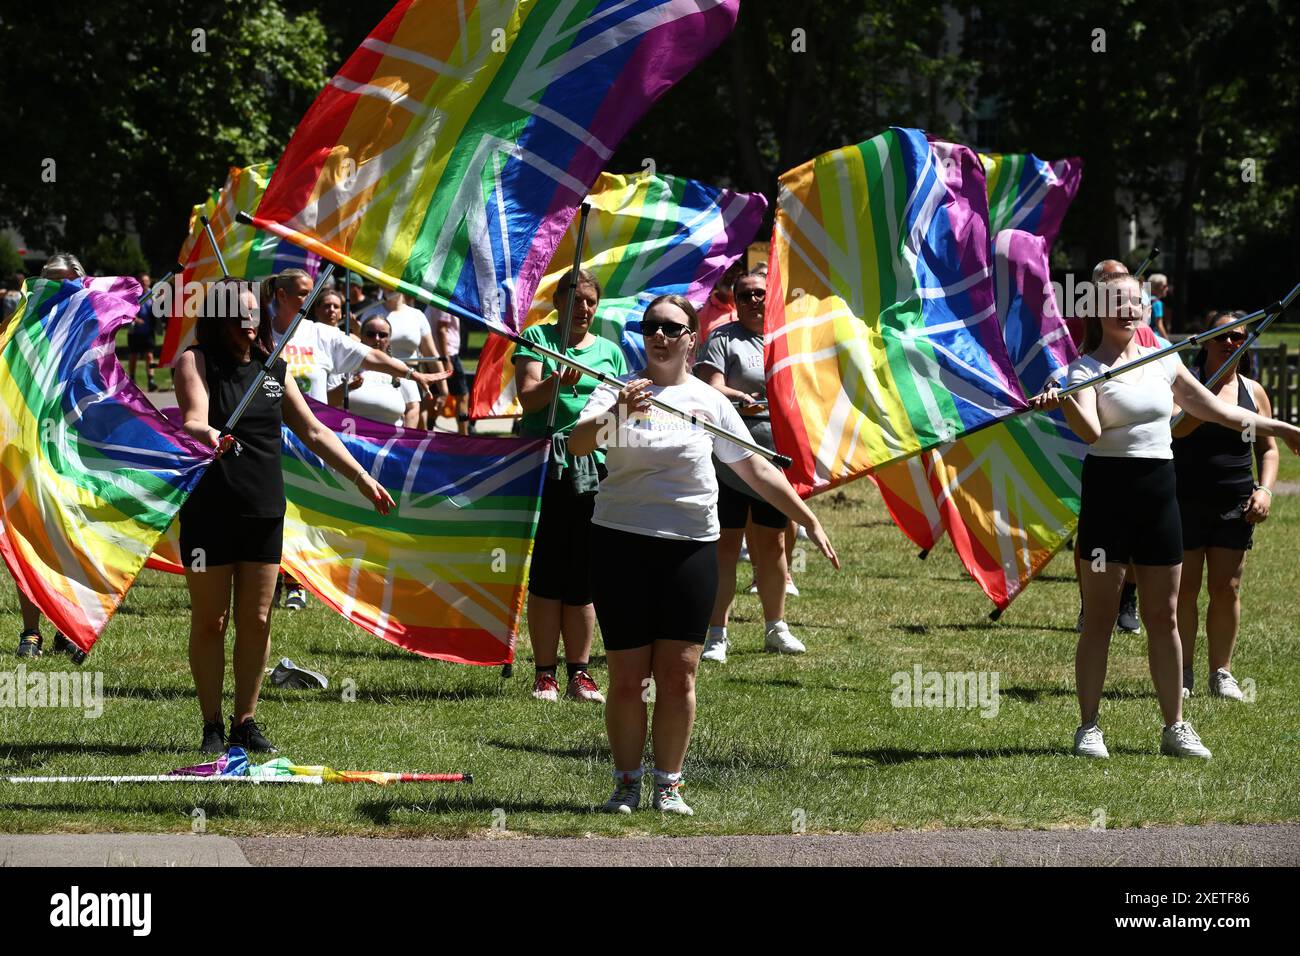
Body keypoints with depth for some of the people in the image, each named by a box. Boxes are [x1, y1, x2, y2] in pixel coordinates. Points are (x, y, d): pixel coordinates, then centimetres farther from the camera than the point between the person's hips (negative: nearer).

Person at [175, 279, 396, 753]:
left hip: (264, 511, 4)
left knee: (256, 622, 5)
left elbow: (313, 432, 20)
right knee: (209, 621, 1)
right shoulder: (197, 361, -2)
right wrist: (205, 435, -43)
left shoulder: (273, 369, 13)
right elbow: (193, 420, -19)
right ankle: (212, 726, 9)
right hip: (210, 511, -4)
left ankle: (245, 723, 14)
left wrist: (362, 479, 18)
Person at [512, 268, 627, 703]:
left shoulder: (608, 351, 15)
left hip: (593, 467, 3)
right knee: (547, 569, -4)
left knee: (582, 572, 3)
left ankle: (579, 671, 8)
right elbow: (527, 399, -8)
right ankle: (544, 673, 1)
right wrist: (556, 382, -27)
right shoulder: (538, 338, 5)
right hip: (544, 464, -3)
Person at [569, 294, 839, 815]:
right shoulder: (617, 391, 2)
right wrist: (616, 415, -35)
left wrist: (809, 521, 12)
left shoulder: (708, 401, 8)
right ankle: (626, 785, 12)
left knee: (678, 674, -1)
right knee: (627, 677, 0)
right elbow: (576, 444, -15)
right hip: (622, 543, -1)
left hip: (690, 547, 2)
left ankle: (669, 785, 11)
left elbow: (756, 468, 13)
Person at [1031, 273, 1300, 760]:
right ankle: (1088, 727, 5)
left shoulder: (1162, 362, 11)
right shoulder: (1086, 369, -6)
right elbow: (1091, 431, -23)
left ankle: (1175, 726, 16)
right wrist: (1063, 403, -44)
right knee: (1099, 617, -2)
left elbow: (1215, 409, 23)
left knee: (1164, 616, 8)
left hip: (1158, 489, 5)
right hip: (1108, 489, -5)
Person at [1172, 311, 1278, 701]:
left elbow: (1268, 448, 15)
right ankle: (1181, 673, 8)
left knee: (1227, 588, 3)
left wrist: (1265, 489, 0)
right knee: (1184, 588, 0)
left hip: (1234, 505, 3)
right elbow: (1170, 430, -19)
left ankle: (1221, 672, 13)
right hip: (1186, 503, -3)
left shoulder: (1253, 392, 8)